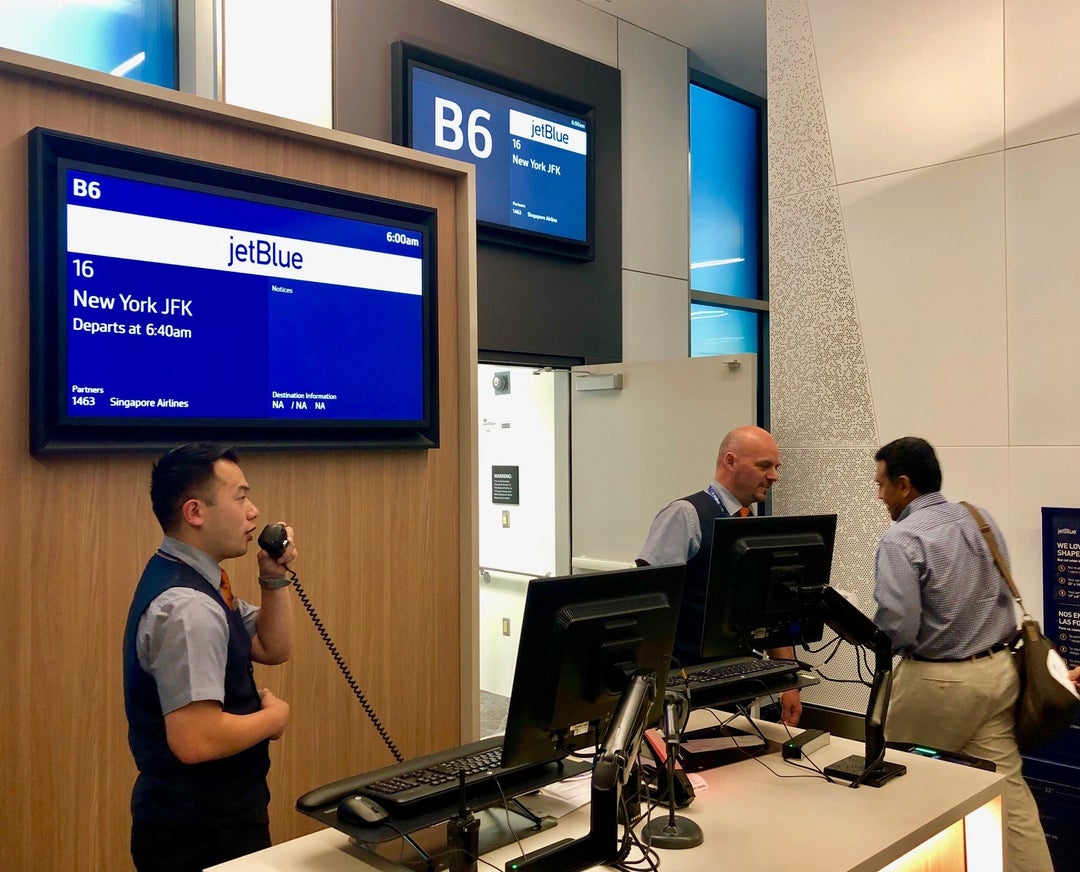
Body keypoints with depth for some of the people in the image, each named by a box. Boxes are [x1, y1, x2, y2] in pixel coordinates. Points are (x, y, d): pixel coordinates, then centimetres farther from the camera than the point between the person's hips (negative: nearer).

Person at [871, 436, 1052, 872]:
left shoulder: (901, 541, -18)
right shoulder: (981, 519, 4)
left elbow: (896, 630, -23)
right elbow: (1000, 594, 14)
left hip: (938, 680, -6)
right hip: (999, 669, 7)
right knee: (1006, 783, 11)